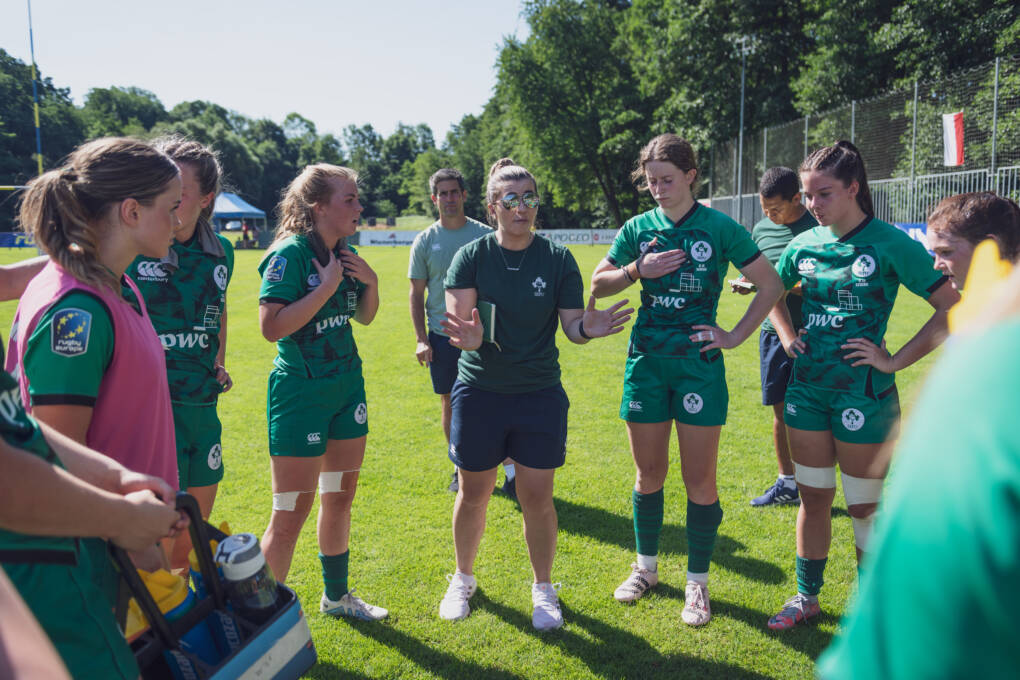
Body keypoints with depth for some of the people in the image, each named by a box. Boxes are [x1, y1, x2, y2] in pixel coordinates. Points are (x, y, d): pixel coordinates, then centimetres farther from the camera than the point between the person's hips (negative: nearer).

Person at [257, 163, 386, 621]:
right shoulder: (290, 253, -15)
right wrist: (327, 287, -21)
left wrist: (371, 283, 0)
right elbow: (272, 326, -25)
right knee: (291, 512, -3)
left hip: (347, 386, 8)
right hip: (300, 391, -8)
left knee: (340, 497, 17)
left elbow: (365, 318, 18)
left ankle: (336, 595, 35)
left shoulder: (346, 254, 8)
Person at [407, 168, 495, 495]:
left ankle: (511, 466, 10)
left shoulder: (485, 235, 2)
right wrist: (421, 339, -2)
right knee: (450, 403, 10)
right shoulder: (425, 241, 4)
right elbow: (417, 293, 6)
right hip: (441, 336, 2)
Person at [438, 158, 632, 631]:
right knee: (473, 494, 12)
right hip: (479, 392, 0)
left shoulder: (558, 259, -3)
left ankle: (543, 588, 28)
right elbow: (458, 321, -12)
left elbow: (571, 326, -3)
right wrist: (468, 338, -35)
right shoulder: (471, 257, -5)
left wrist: (587, 329, -26)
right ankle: (463, 579, 36)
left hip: (540, 395, 0)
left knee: (537, 498, 4)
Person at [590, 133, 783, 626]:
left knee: (699, 478, 3)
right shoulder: (638, 229, 6)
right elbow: (597, 285, 10)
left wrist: (735, 336, -4)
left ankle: (697, 582, 19)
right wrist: (638, 269, -7)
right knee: (649, 473, 12)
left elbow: (771, 285, 1)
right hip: (646, 362, 3)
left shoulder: (719, 228, -2)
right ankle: (646, 567, 30)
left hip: (699, 363, -2)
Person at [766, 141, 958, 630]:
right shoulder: (804, 245, 4)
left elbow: (953, 310, -10)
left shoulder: (891, 245, -10)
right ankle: (807, 597, 30)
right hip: (807, 387, 4)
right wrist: (787, 336, 8)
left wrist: (895, 360, -13)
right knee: (813, 498, 14)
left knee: (864, 507, 6)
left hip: (863, 393, -4)